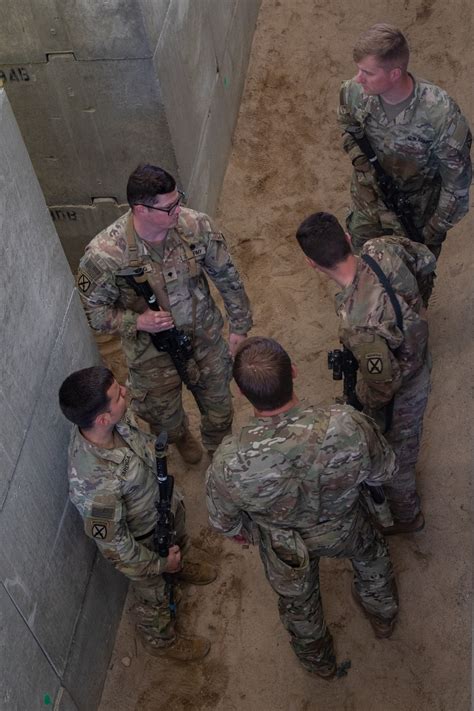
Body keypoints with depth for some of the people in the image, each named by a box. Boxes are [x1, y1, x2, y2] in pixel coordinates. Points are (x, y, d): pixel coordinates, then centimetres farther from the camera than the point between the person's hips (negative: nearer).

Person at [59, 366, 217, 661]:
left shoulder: (116, 418, -29)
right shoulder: (96, 483, -48)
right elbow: (111, 542, -29)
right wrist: (158, 563, -12)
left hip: (163, 505, 6)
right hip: (141, 541, -6)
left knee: (180, 545, 38)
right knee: (155, 596, 25)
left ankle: (180, 568, 73)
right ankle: (161, 639, 57)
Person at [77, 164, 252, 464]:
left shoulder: (196, 225, -23)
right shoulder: (105, 254, -31)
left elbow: (227, 276, -7)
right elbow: (92, 309, -16)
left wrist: (240, 324, 0)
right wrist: (137, 321, -31)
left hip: (206, 337, 2)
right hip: (152, 354, -2)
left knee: (219, 406, 25)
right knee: (165, 415, 26)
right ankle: (181, 437, 65)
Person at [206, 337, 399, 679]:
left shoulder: (229, 462, -40)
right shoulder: (349, 425, -40)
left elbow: (223, 521, -17)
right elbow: (384, 472, -17)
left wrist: (239, 530, 8)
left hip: (286, 547, -1)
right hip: (345, 529, 1)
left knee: (298, 600, 33)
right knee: (371, 555, 37)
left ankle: (319, 661, 63)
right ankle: (383, 615, 67)